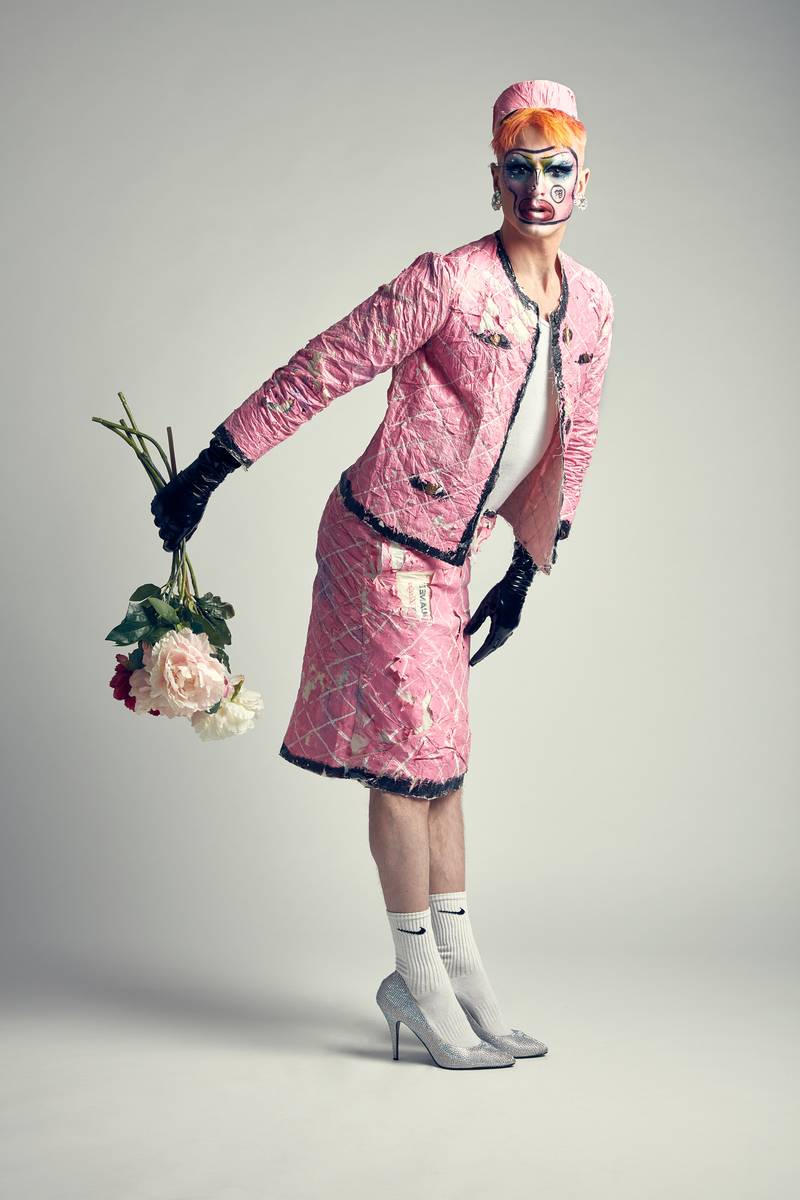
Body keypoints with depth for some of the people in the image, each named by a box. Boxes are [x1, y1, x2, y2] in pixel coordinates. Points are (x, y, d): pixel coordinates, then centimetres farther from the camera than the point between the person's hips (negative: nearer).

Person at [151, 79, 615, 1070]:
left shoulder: (592, 304, 6)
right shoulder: (447, 282, -15)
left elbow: (572, 441, 16)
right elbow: (322, 369, -13)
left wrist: (528, 569, 18)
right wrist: (209, 469, -13)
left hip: (448, 558, 7)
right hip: (383, 542, -7)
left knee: (442, 761, 12)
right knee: (411, 756, -3)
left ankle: (460, 968, 21)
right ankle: (418, 979, 10)